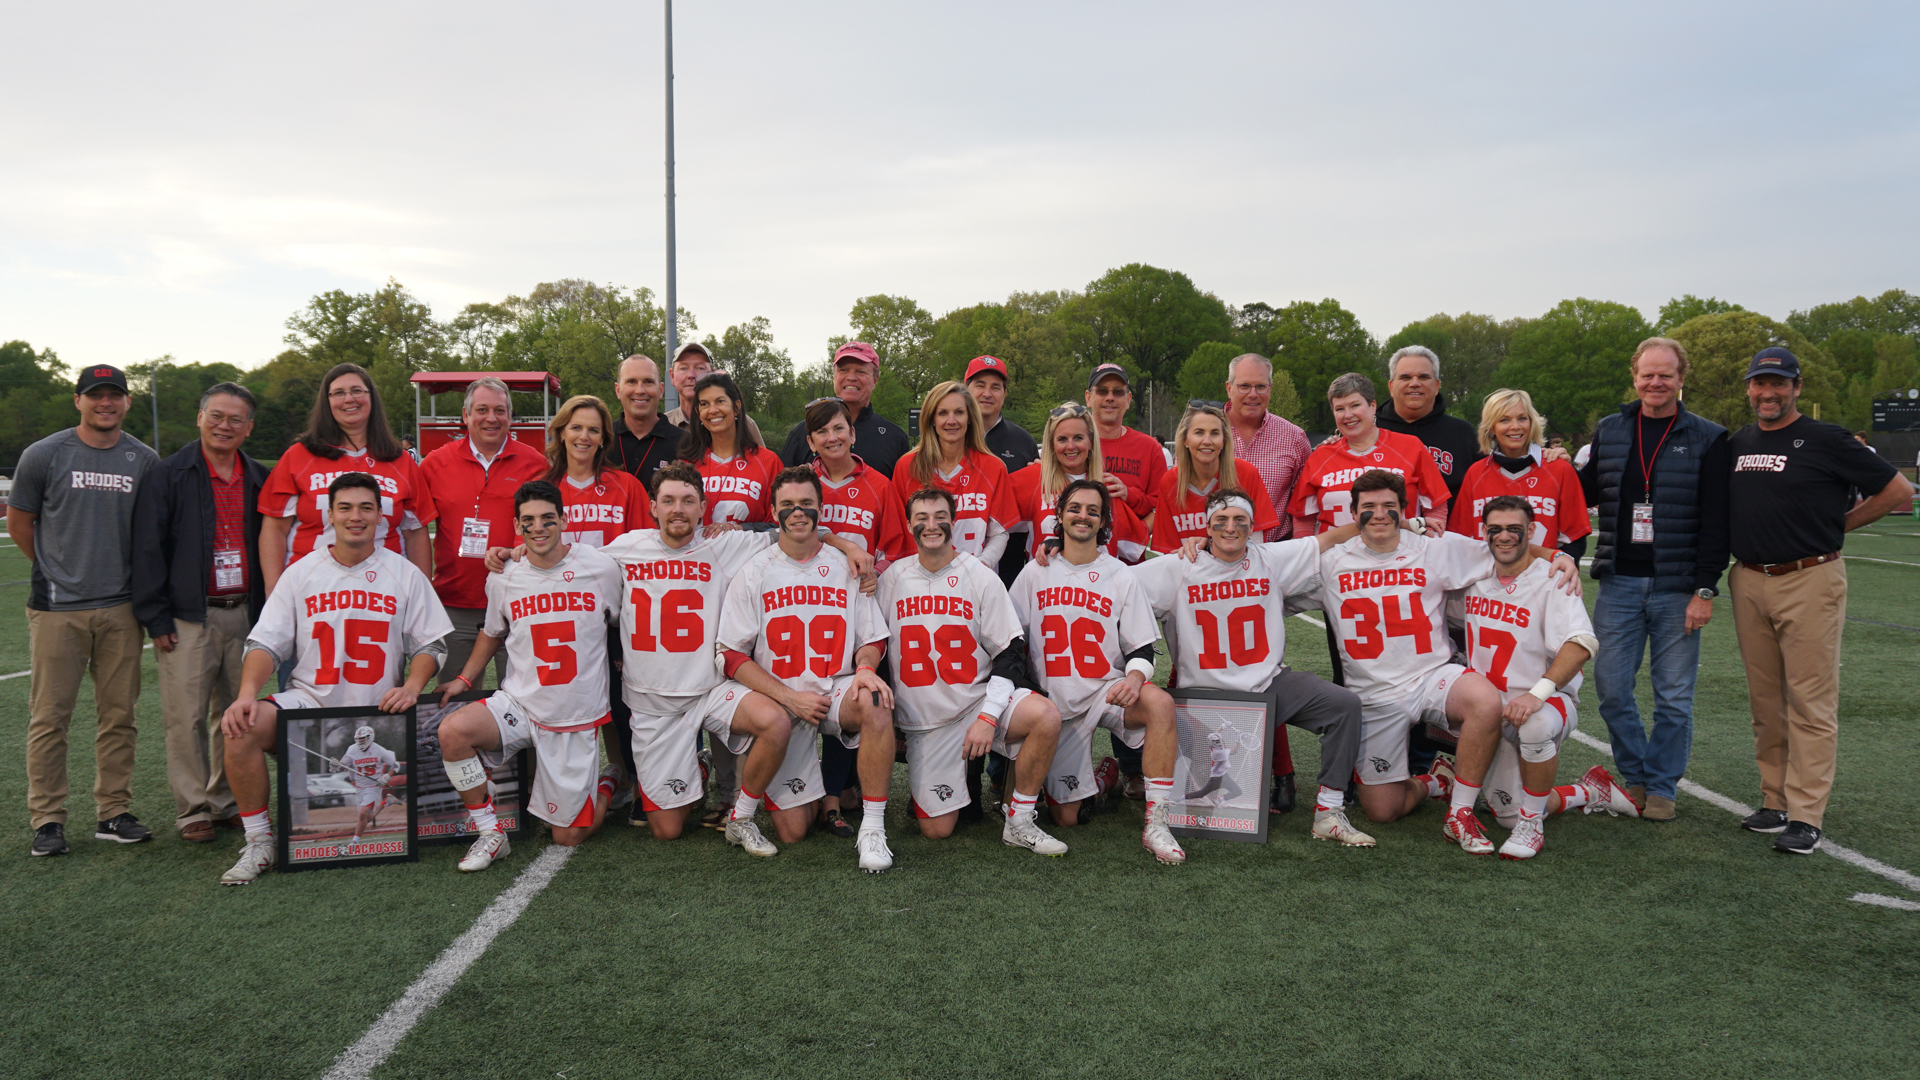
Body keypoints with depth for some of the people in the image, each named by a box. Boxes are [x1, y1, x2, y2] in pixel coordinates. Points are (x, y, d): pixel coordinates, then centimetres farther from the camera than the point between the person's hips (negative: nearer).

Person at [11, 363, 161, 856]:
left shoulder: (145, 460, 7)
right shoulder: (43, 455, 1)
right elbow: (19, 524, 9)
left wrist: (136, 578, 11)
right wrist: (57, 570, 11)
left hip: (121, 609, 2)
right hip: (57, 609, -2)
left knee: (118, 715, 6)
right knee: (49, 717, 0)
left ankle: (113, 812, 16)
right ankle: (47, 818, 10)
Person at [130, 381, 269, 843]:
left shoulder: (258, 480, 11)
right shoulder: (169, 475, -1)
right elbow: (147, 549, -4)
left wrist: (267, 611, 9)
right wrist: (156, 618, -9)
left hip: (244, 615, 4)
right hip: (189, 618, -4)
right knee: (187, 717, -2)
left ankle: (226, 801, 20)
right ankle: (192, 810, 8)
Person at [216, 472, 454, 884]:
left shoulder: (405, 574, 6)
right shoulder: (301, 572, 7)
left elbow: (430, 643, 6)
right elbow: (265, 642, 2)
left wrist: (411, 686, -12)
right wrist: (247, 692, -15)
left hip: (379, 712, -1)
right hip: (309, 701, 1)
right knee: (243, 726, -27)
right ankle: (259, 843, -12)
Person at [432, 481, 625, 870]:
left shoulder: (602, 568, -6)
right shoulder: (502, 577, 0)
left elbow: (623, 627, 10)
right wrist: (464, 678, 9)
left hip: (578, 715, -2)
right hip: (519, 703, 2)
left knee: (569, 836, 1)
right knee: (453, 731, -29)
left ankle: (609, 779, 35)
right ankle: (490, 834, -10)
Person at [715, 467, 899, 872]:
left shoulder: (846, 569, 6)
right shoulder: (753, 573, 1)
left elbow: (873, 640, 11)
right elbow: (733, 656, -2)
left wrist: (865, 668, -13)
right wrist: (790, 697, -14)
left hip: (837, 691, 1)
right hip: (781, 704, -1)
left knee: (874, 702, -36)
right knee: (792, 830, -8)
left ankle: (872, 826, -23)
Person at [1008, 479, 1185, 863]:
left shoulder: (1121, 576, 3)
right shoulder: (1035, 573, 6)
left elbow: (1142, 647, 0)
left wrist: (1134, 677, -22)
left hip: (1107, 691, -1)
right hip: (1057, 702, 1)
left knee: (1160, 702, -37)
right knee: (1066, 817, -3)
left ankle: (1155, 824, -29)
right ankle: (1102, 778, 31)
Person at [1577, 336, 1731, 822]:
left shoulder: (1708, 439, 0)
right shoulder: (1610, 430, 9)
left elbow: (1715, 523, -4)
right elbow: (1587, 495, 18)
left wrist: (1705, 590, -9)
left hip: (1677, 588, -3)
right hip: (1619, 582, 3)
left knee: (1674, 695, 5)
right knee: (1611, 688, 4)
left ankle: (1661, 786, 19)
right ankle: (1635, 777, 22)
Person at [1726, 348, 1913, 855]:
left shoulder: (1826, 440, -3)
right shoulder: (1734, 445, 12)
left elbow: (1898, 491, 2)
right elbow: (1716, 505, 25)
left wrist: (1837, 524, 4)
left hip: (1810, 582, -5)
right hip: (1748, 583, 6)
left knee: (1811, 701, -4)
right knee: (1765, 701, 10)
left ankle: (1806, 816, -1)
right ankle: (1775, 801, 19)